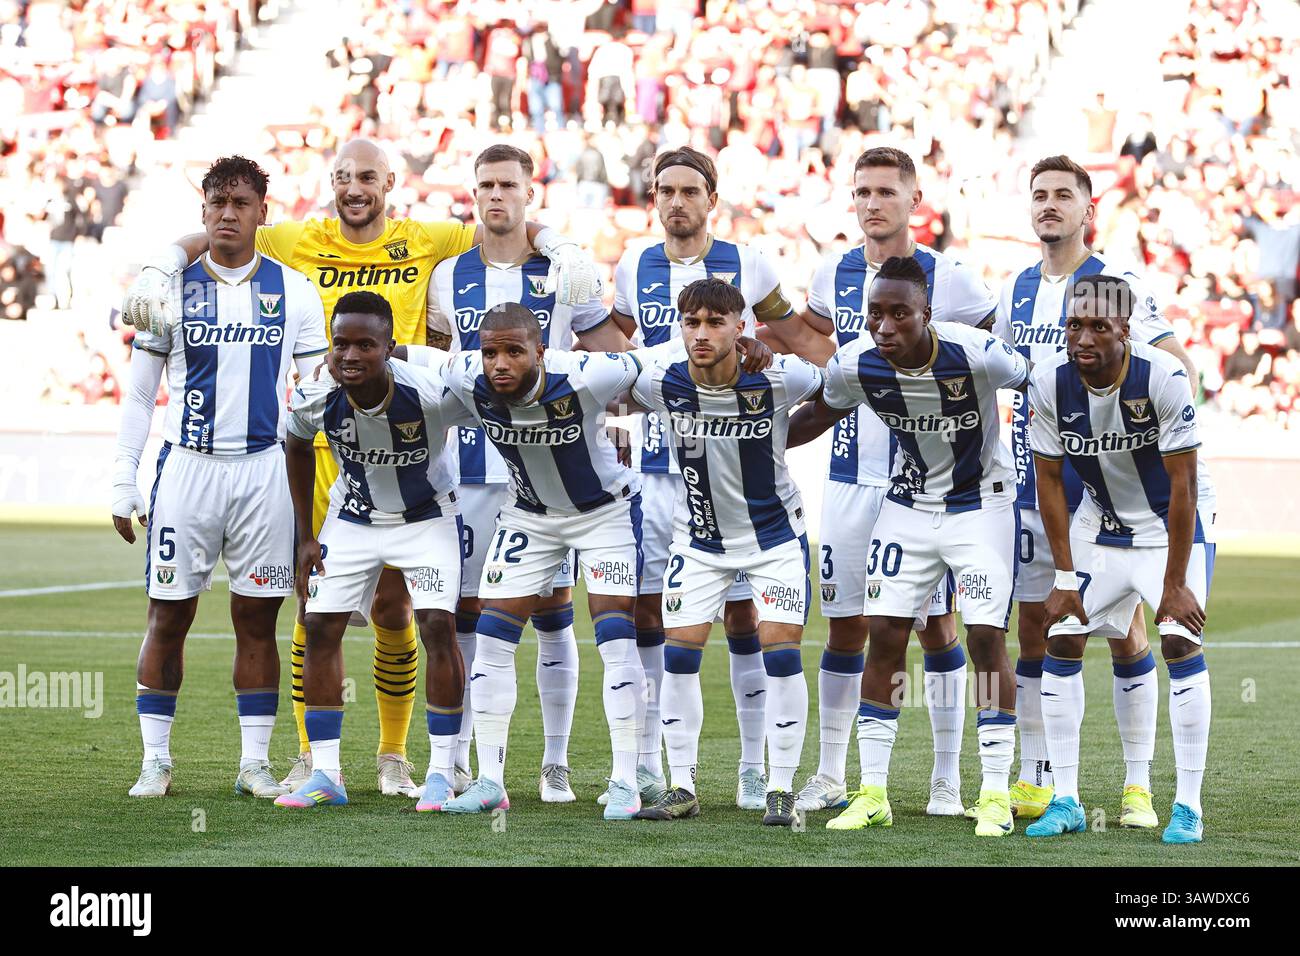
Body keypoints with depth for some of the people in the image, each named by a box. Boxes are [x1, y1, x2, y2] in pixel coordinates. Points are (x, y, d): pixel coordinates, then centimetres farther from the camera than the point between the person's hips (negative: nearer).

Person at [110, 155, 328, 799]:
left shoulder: (293, 292, 5)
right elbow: (138, 396, 7)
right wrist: (123, 485, 3)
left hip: (264, 468, 0)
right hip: (187, 465, 0)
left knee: (257, 618, 4)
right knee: (169, 615, 0)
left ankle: (254, 762, 10)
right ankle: (155, 759, 8)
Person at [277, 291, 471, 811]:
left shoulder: (431, 392, -35)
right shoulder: (314, 398, -24)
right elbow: (298, 450, 1)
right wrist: (305, 538, 3)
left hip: (427, 517, -3)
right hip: (353, 518, 3)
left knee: (438, 626, -16)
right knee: (320, 627, -4)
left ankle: (441, 772, -6)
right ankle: (325, 774, 4)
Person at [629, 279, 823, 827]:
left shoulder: (779, 376, -24)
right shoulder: (659, 379, -19)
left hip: (775, 534, -2)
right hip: (699, 538, 2)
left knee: (780, 654, -9)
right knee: (679, 657, -2)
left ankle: (780, 790, 1)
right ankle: (682, 790, 9)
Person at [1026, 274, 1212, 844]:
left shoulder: (1163, 378, -28)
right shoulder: (1050, 383, -18)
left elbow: (1183, 485, -23)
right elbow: (1049, 481, -6)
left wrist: (1175, 584, -21)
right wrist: (1065, 577, -8)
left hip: (1170, 526, -4)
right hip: (1099, 527, 4)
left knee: (1180, 642, -17)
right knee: (1062, 639, -4)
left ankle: (1188, 806, -11)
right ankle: (1065, 802, 4)